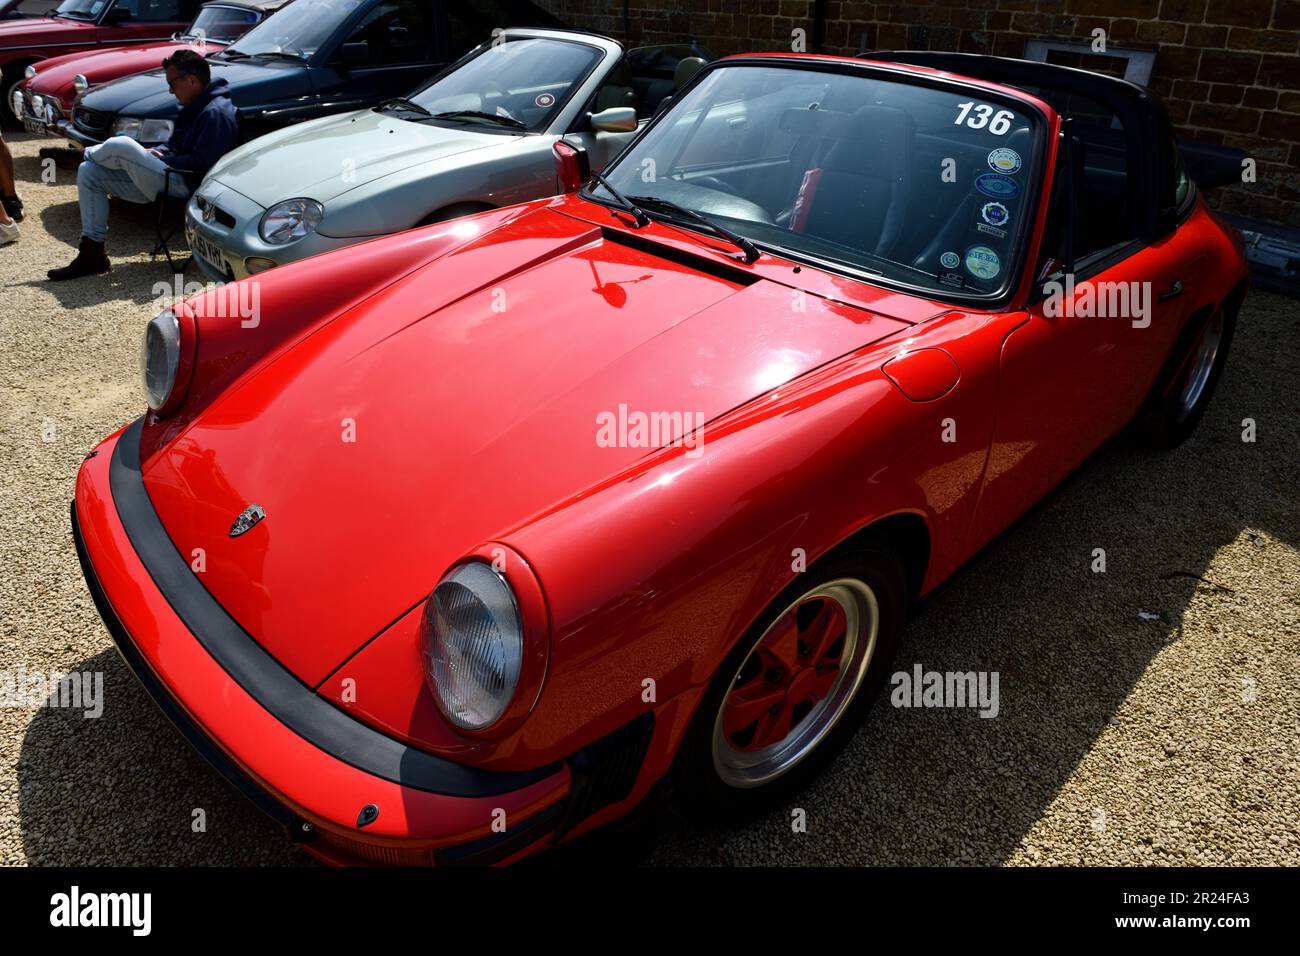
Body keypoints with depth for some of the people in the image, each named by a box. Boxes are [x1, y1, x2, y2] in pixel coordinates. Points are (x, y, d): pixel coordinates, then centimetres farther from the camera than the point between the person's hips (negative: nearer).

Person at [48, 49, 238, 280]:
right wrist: (157, 153, 6)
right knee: (88, 172, 6)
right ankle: (92, 254, 3)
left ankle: (89, 153, 21)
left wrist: (161, 158, -11)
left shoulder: (215, 113, -16)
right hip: (174, 177, 11)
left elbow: (200, 164, -24)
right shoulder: (194, 108, 17)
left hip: (187, 185, -11)